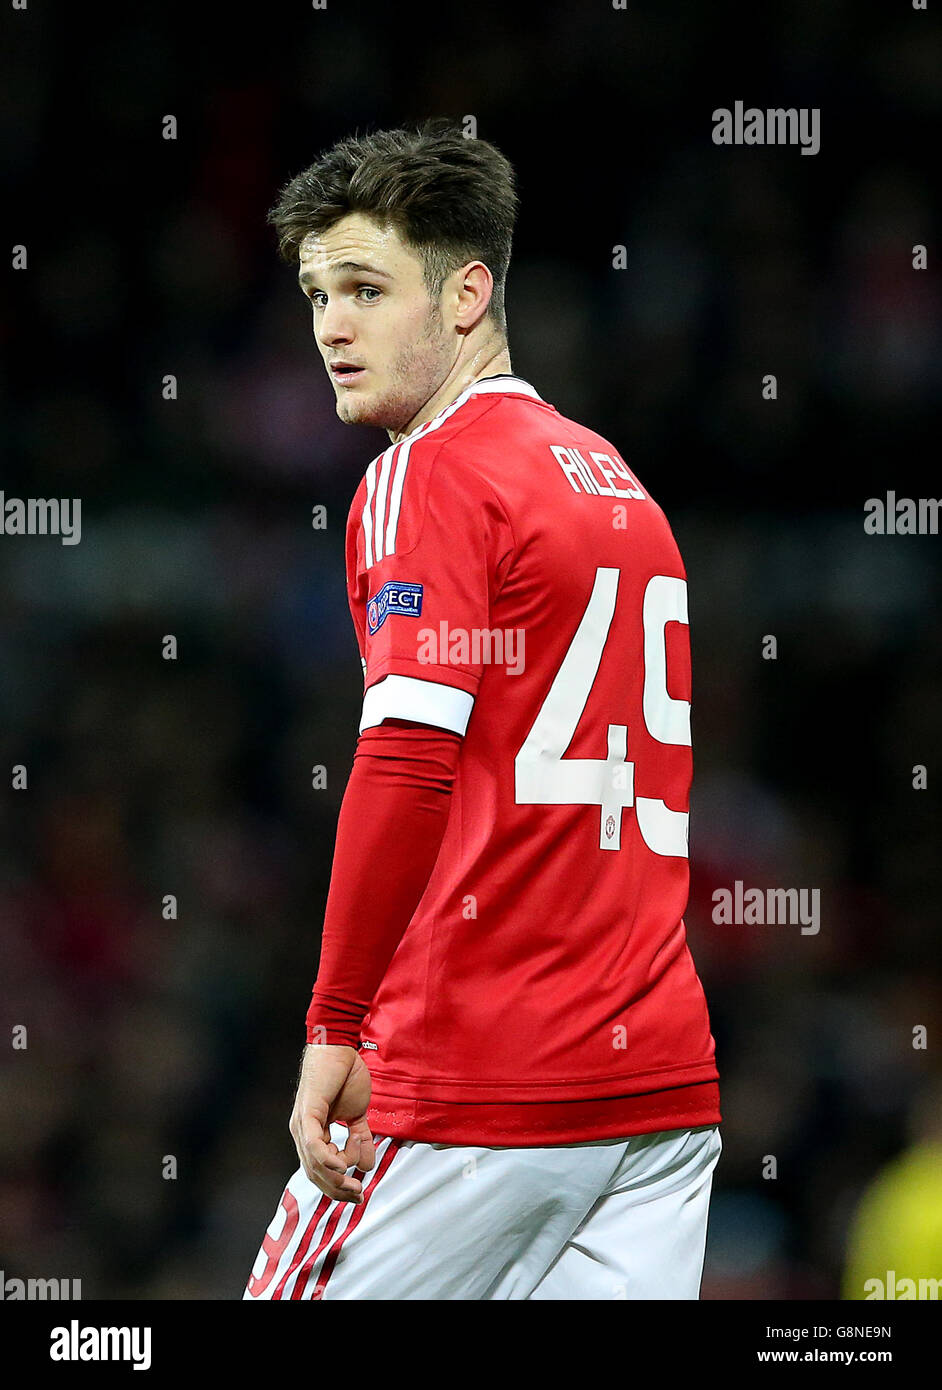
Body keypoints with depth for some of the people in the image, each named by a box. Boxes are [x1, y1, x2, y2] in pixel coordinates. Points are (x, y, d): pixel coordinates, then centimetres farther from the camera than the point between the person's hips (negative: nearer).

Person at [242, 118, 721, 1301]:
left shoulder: (426, 478, -7)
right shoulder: (617, 482, 18)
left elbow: (407, 769, -20)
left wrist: (336, 1025, -17)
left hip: (477, 1084, -7)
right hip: (664, 1080, 7)